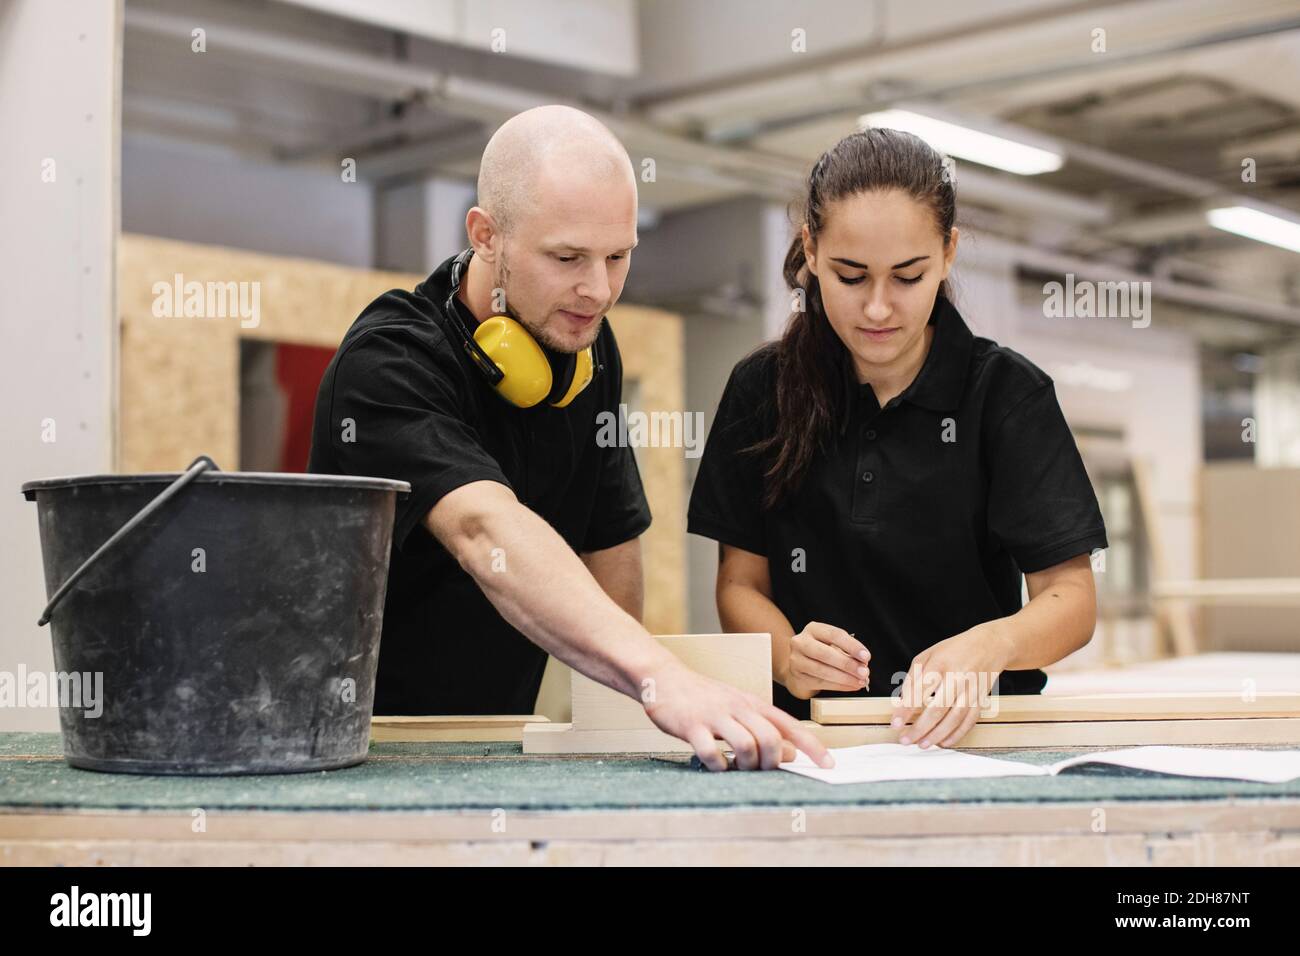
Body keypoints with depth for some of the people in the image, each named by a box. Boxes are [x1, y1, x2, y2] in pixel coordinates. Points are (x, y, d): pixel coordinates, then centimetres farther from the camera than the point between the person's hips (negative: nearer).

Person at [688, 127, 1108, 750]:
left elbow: (1071, 595, -5)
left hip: (973, 727, -2)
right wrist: (788, 656, -16)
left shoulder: (1007, 391, 0)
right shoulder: (763, 389, 6)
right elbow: (740, 583, 6)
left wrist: (990, 645, -27)